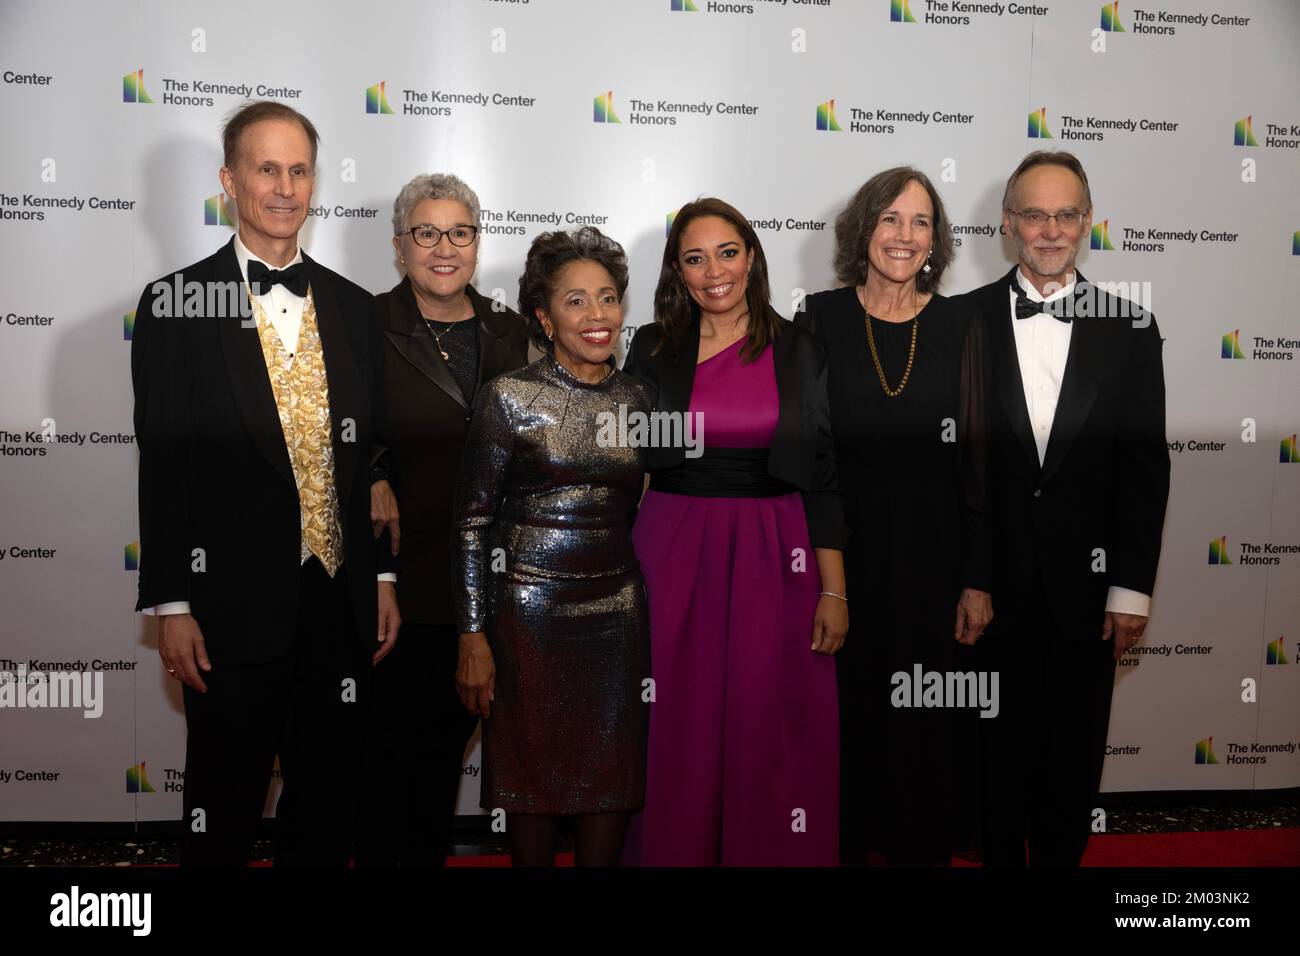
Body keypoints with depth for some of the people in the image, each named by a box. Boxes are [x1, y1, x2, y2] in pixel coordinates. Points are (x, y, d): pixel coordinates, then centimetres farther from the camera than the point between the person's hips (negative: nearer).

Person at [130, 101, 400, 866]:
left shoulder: (354, 307, 7)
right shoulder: (177, 303, -5)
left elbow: (371, 453, 9)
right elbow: (164, 465, -7)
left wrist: (384, 576, 7)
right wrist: (171, 604, -9)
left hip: (341, 600, 4)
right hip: (235, 603, -3)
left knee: (329, 801, 16)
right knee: (226, 804, 12)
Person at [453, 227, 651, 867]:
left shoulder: (635, 399, 5)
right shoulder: (509, 397, -7)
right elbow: (472, 522, -7)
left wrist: (654, 615, 12)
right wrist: (474, 637, -10)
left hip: (618, 610, 4)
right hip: (530, 611, -3)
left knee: (614, 775, 10)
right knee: (532, 770, 10)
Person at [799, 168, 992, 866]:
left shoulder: (958, 326, 1)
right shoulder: (821, 318, -2)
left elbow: (976, 459, 1)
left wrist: (978, 580, -3)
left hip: (932, 561, 1)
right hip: (841, 559, 0)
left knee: (927, 727, 10)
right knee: (845, 722, 10)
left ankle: (921, 846, 30)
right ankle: (845, 841, 30)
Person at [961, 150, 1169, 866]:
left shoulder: (1129, 330, 3)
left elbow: (1146, 465, 1)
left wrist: (1131, 588, -3)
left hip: (1086, 589, 1)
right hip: (990, 584, -1)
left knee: (1075, 757, 12)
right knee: (1001, 751, 12)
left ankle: (1061, 857, 32)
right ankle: (1001, 858, 30)